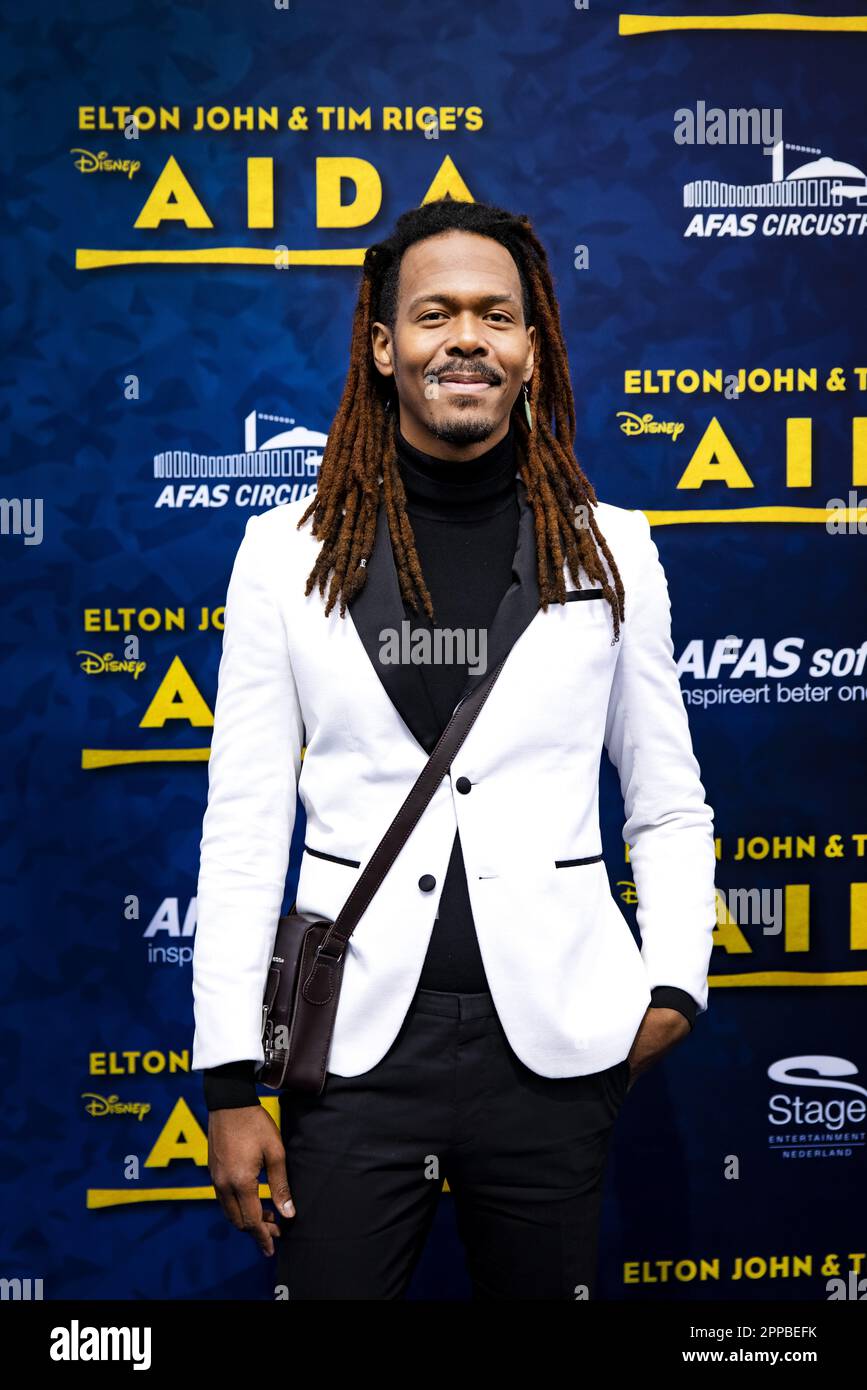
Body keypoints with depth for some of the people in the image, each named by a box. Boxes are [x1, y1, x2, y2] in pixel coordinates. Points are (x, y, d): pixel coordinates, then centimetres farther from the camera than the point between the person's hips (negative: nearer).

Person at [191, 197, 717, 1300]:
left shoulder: (612, 551, 4)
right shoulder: (287, 555, 2)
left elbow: (668, 808, 11)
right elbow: (243, 829, 2)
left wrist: (674, 983, -4)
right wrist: (230, 1080, -2)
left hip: (553, 1045, 1)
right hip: (356, 1042, 0)